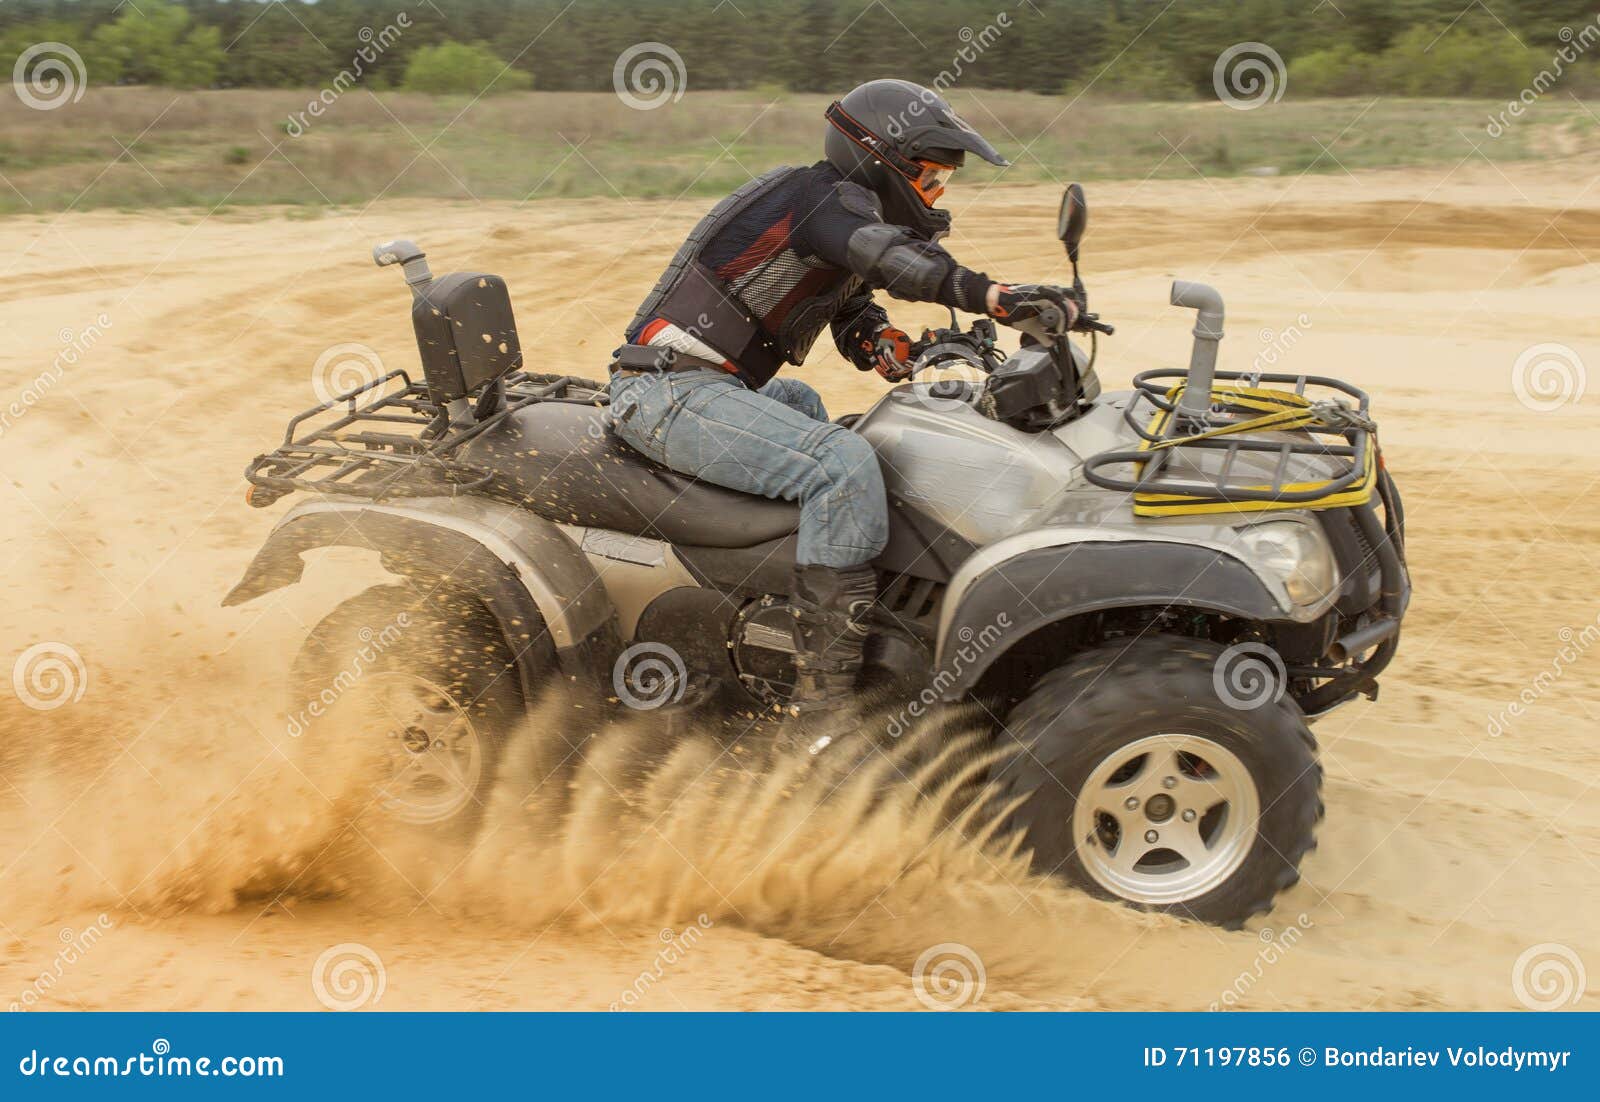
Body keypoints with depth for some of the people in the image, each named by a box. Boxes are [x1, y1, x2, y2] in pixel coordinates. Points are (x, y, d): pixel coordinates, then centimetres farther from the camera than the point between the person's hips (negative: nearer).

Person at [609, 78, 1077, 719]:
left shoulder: (842, 206, 18)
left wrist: (880, 342, -5)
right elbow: (887, 255, -32)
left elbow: (853, 311, 19)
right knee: (842, 463, -26)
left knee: (798, 401, 36)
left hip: (679, 384, 11)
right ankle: (826, 702, -25)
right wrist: (993, 296, -45)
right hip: (669, 388, -11)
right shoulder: (823, 194, -12)